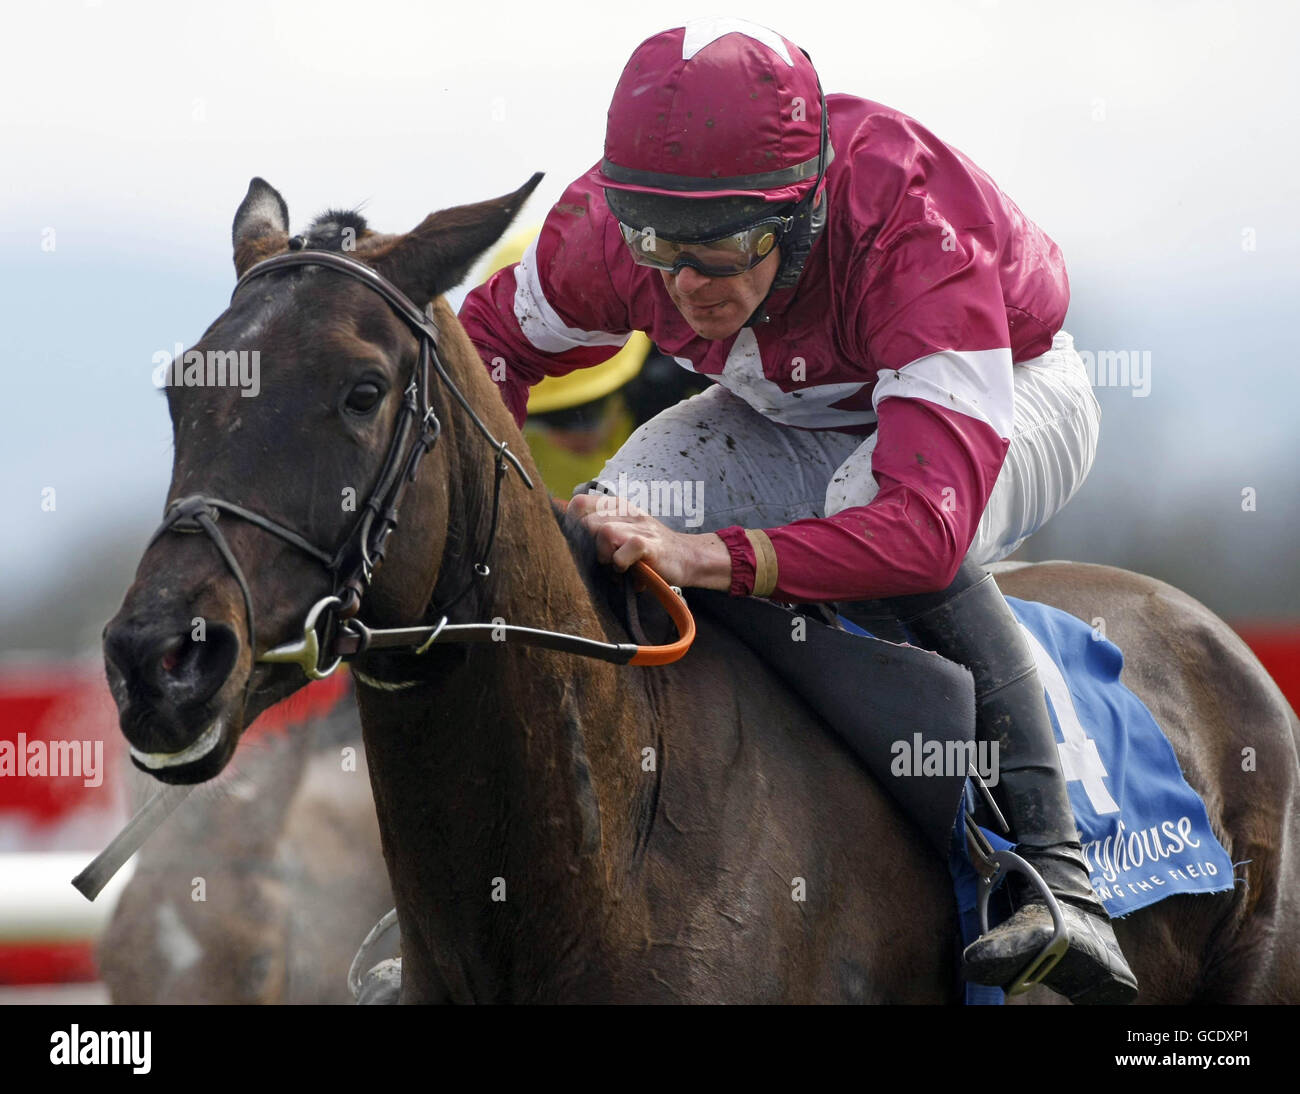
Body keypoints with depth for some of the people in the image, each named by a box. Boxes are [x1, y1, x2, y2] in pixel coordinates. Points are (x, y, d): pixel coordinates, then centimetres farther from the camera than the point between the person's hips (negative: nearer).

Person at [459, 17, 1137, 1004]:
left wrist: (708, 556, -61)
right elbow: (497, 338, -2)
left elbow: (927, 521, -51)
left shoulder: (918, 230, -43)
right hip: (793, 415, 6)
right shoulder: (611, 224, -26)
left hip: (1009, 392, -6)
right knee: (615, 520, -17)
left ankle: (1059, 882, -36)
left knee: (874, 508, -39)